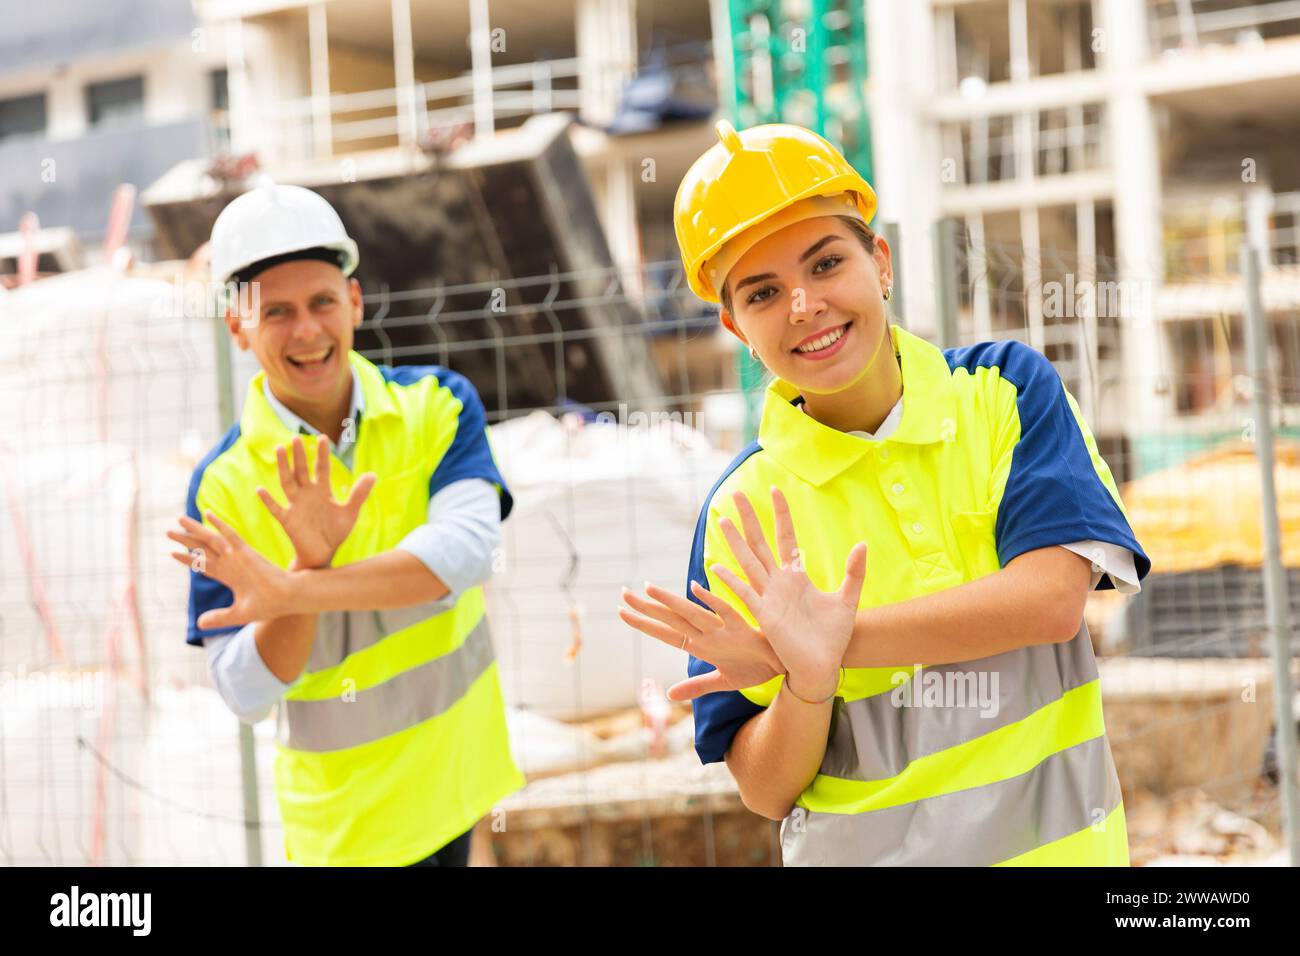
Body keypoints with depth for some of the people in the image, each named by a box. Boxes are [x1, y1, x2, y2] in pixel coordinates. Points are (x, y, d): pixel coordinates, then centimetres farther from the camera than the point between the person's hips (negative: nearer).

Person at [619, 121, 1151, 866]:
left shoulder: (1008, 390, -5)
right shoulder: (744, 513, -8)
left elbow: (1051, 599, -19)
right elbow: (768, 790, -7)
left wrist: (820, 646, -21)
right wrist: (808, 682, -26)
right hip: (857, 850, 0)